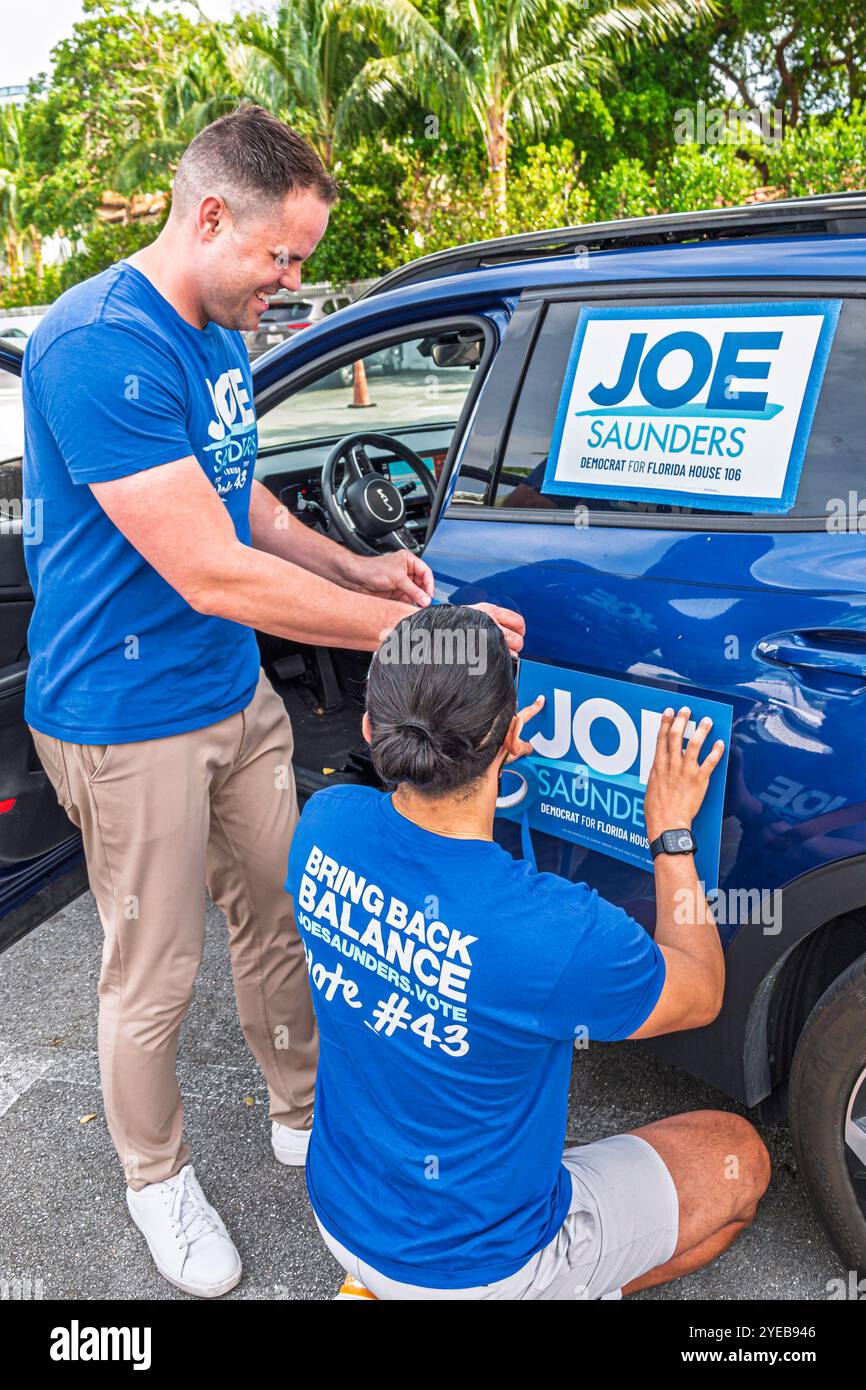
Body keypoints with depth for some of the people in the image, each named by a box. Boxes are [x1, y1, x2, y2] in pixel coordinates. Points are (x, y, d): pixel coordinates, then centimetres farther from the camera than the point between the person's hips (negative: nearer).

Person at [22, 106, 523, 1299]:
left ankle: (302, 1119, 42)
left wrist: (357, 570, 4)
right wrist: (412, 627, -23)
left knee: (277, 923, 19)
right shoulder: (102, 346, -24)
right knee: (154, 977, 8)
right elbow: (212, 574, -28)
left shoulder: (221, 335, 8)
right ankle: (156, 1179, 35)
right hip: (130, 722, -8)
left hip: (237, 694, 9)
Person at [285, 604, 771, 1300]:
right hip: (481, 1263, -5)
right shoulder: (558, 930, -35)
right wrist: (671, 833, -3)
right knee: (739, 1157, 13)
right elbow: (702, 994, -11)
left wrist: (472, 758, 8)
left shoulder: (324, 824, -19)